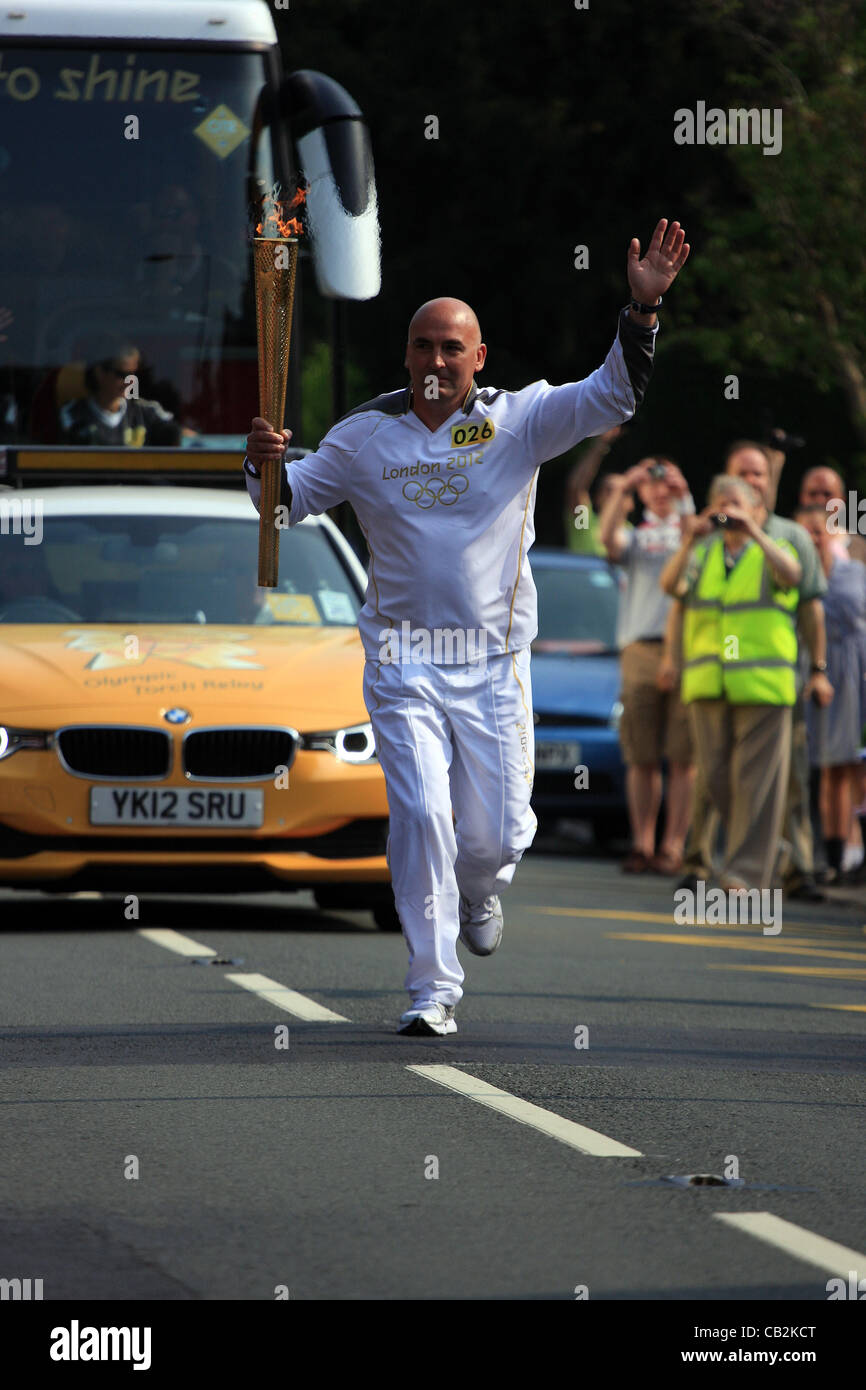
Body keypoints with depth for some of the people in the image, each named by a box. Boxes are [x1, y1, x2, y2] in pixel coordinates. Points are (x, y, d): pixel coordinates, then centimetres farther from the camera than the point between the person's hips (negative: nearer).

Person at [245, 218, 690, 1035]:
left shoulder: (518, 422, 0)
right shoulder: (364, 438, 2)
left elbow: (611, 398, -8)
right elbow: (289, 501, 9)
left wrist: (642, 308, -21)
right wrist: (264, 464, -14)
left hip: (493, 664, 1)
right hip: (403, 666, -1)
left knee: (495, 836, 4)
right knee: (420, 819, -13)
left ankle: (478, 893, 42)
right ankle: (433, 991, -5)